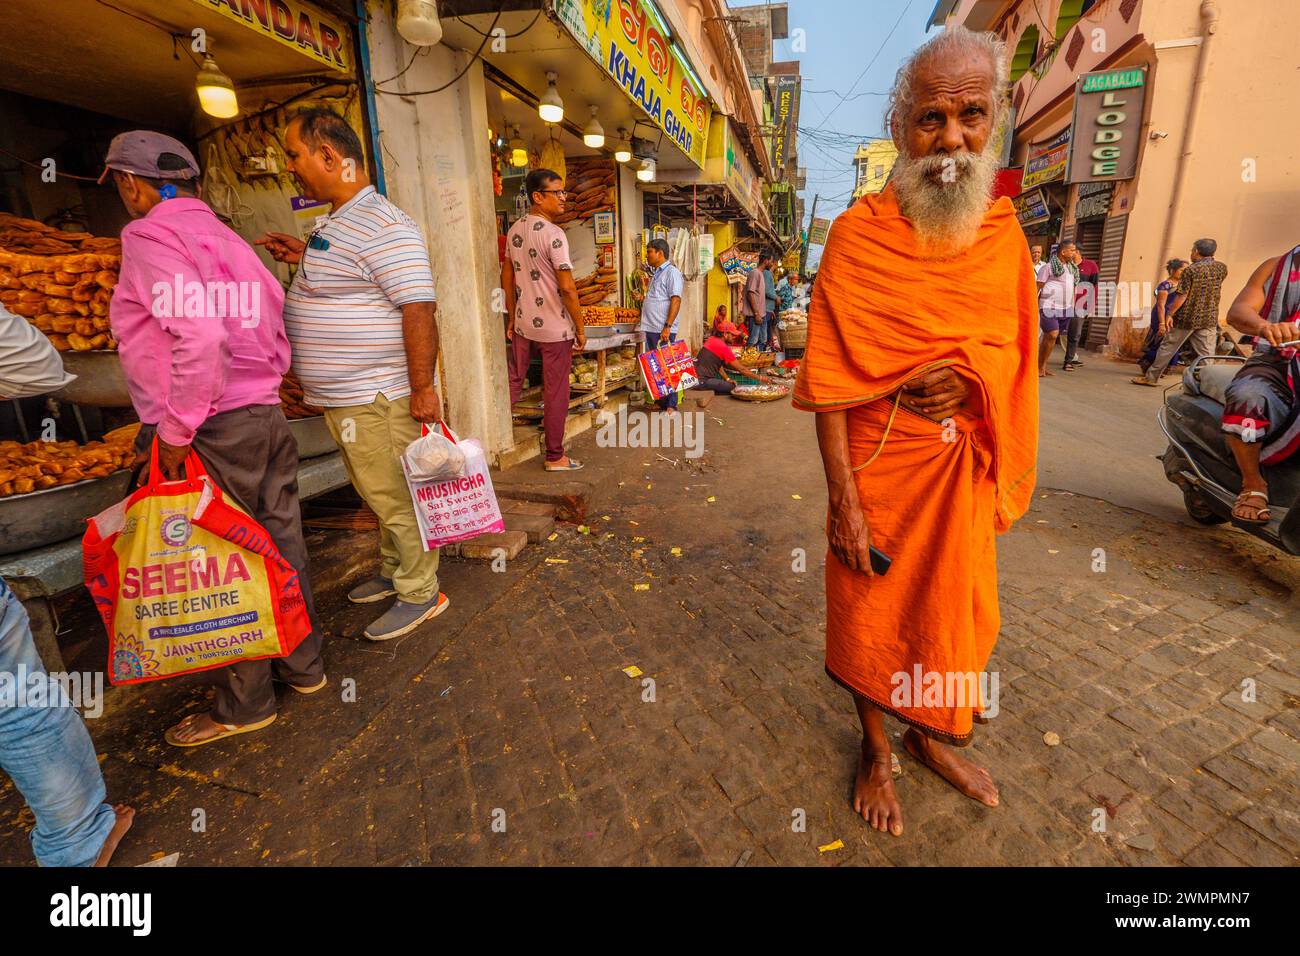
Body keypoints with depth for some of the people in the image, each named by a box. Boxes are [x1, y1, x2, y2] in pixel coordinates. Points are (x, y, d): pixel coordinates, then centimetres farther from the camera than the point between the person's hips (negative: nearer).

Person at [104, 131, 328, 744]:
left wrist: (175, 431, -17)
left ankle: (244, 704, 18)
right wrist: (264, 386, 19)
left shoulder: (148, 235, -8)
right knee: (280, 546, 15)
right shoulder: (222, 234, 17)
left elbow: (199, 333, -23)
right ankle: (302, 665, 30)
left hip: (210, 433, -8)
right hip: (266, 413, 8)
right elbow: (276, 312, 15)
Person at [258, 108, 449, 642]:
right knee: (379, 494, 20)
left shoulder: (381, 227, -17)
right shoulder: (336, 221, 16)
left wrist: (422, 388, -26)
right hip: (344, 395, 10)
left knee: (395, 497, 0)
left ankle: (419, 595, 15)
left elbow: (419, 307, -24)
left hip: (377, 397, -10)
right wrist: (304, 258, 16)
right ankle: (393, 573, 36)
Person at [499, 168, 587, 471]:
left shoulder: (515, 230, 7)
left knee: (513, 383, 17)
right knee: (555, 392, 3)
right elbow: (567, 288, -19)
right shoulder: (553, 234, -16)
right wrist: (580, 329, -10)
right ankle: (554, 457, 13)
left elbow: (507, 277, 13)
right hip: (554, 328, -7)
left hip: (523, 324, 7)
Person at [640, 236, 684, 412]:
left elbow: (676, 300, -17)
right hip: (651, 328, 9)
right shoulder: (656, 273, 20)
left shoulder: (672, 272, -8)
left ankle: (671, 406, 0)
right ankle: (660, 403, 19)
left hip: (663, 330, -9)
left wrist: (667, 326, -22)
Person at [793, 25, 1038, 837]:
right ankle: (876, 751, 37)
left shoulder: (1004, 231, 4)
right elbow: (832, 380, -15)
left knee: (956, 611, 17)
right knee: (872, 612, 11)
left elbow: (1017, 344, 14)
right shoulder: (859, 234, -11)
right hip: (882, 465, -4)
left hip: (965, 465, 5)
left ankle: (933, 735, 45)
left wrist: (973, 374, -6)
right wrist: (843, 499, -18)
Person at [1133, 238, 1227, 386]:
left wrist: (1170, 313, -8)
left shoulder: (1190, 270, -11)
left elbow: (1181, 296, -15)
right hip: (1209, 319, 4)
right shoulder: (1222, 268, 3)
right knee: (1207, 353, 4)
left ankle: (1151, 377, 14)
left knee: (1167, 347, 7)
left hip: (1186, 317, -4)